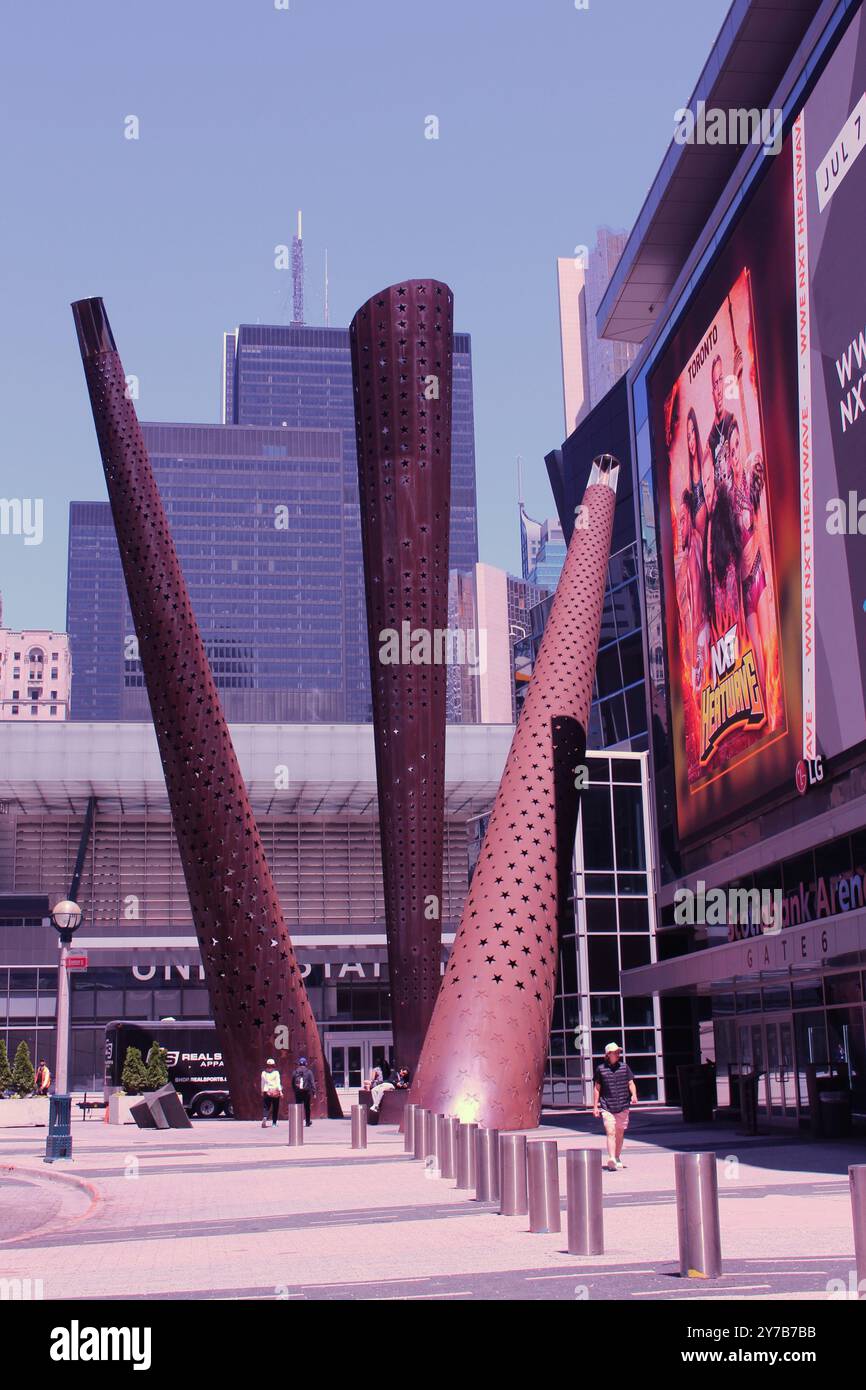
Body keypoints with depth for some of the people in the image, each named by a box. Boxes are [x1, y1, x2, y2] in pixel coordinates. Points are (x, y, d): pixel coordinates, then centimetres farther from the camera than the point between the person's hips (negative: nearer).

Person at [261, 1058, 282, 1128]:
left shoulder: (263, 1073, 1)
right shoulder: (276, 1073, -5)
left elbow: (262, 1083, 8)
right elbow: (278, 1083, -9)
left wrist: (262, 1092, 18)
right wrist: (280, 1091, -8)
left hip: (267, 1092, 1)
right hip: (275, 1092, -1)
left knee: (266, 1107, 3)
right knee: (275, 1108, 8)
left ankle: (264, 1118, -24)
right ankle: (274, 1122, 7)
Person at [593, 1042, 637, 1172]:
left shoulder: (624, 1067, 7)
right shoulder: (600, 1069, 1)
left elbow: (631, 1083, 6)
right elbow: (597, 1088, 7)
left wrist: (634, 1094, -14)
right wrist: (595, 1106, 5)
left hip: (623, 1107, 3)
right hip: (607, 1107, -3)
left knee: (620, 1133, 12)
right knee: (610, 1133, -13)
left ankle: (617, 1159, 26)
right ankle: (611, 1160, -19)